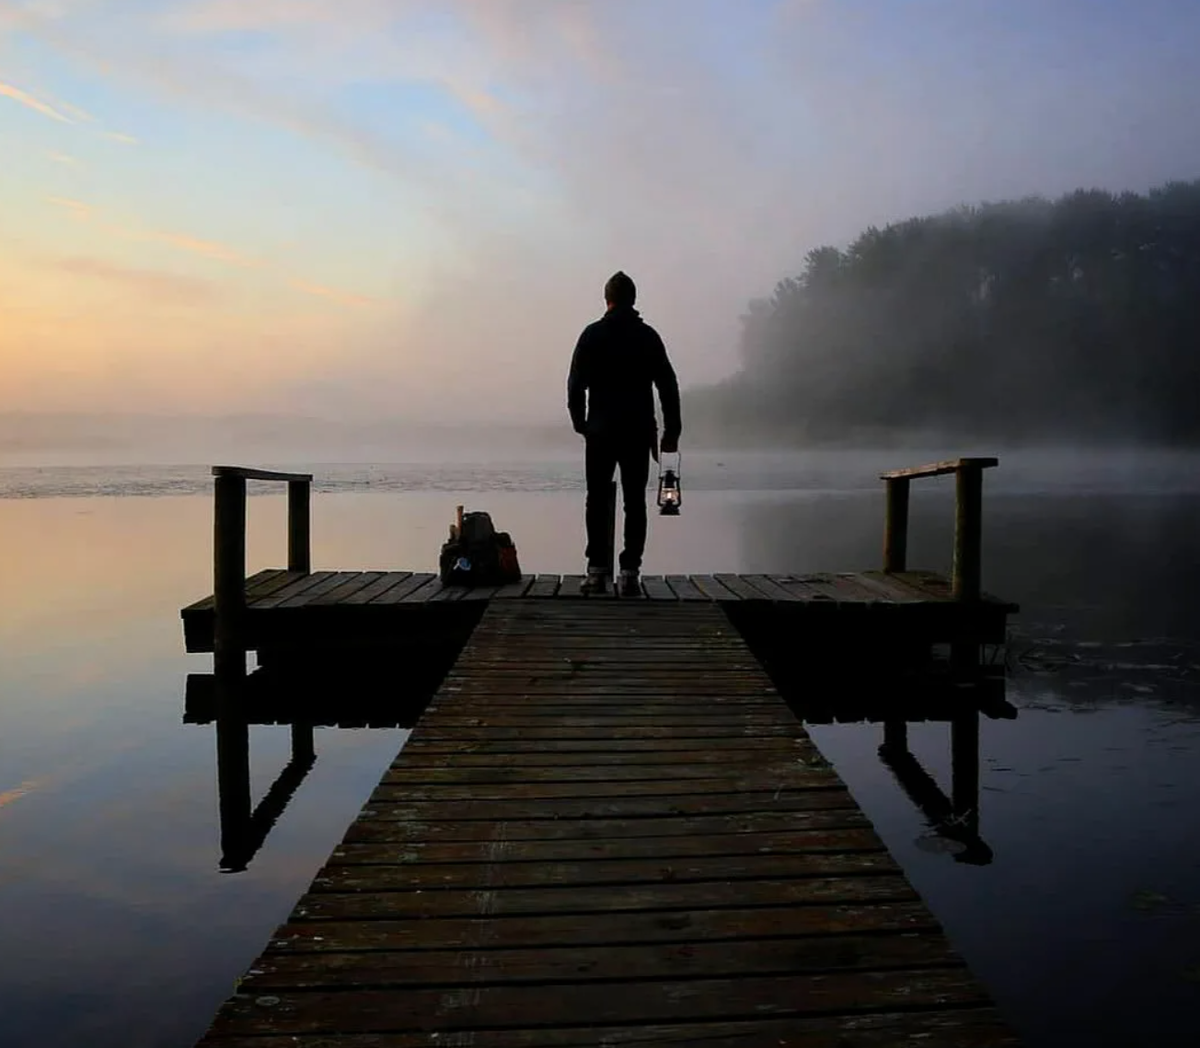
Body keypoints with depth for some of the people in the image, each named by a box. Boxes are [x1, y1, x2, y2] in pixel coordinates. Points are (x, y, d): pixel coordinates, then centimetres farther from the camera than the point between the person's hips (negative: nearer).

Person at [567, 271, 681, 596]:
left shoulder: (592, 334, -1)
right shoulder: (648, 336, 5)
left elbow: (576, 384, -5)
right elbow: (668, 386, 4)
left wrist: (579, 422, 7)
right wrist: (672, 431, 8)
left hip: (600, 431, -1)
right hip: (638, 433, 1)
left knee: (597, 500, 8)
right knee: (635, 502, 4)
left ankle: (597, 571, 6)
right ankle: (629, 573, 0)